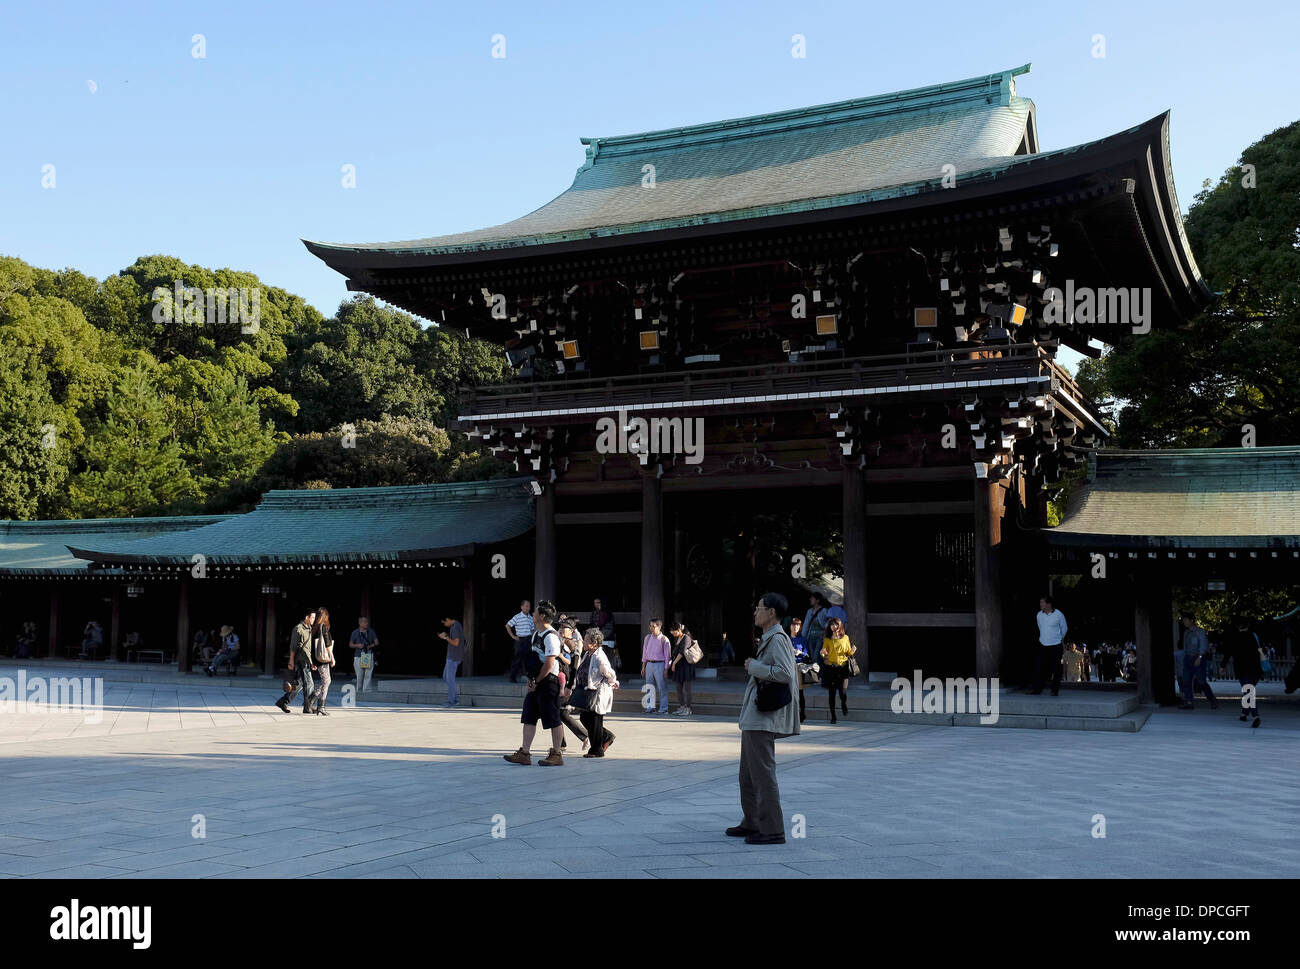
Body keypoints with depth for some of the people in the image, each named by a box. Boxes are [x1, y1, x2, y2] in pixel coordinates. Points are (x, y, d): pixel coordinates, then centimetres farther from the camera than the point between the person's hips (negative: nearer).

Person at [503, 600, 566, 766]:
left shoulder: (550, 636, -16)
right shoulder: (536, 634, 14)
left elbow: (549, 664, -21)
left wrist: (537, 681, -13)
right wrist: (531, 679, 11)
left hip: (548, 682, -10)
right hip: (535, 683, 10)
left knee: (553, 720, -1)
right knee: (529, 718, 9)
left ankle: (556, 755, 6)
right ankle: (524, 754, 13)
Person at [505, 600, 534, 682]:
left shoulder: (531, 618, 11)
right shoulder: (517, 617, -6)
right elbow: (507, 626, -3)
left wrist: (532, 637, 7)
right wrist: (513, 636, -5)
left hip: (528, 640, 5)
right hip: (520, 640, -5)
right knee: (518, 658, -3)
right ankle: (512, 677, 5)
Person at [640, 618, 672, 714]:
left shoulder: (664, 640, -5)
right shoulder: (647, 637, 10)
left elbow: (667, 655, -4)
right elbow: (644, 653, 15)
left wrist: (666, 669, -9)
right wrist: (643, 667, 13)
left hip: (660, 664, -5)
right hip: (649, 664, 5)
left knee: (662, 687, -3)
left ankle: (663, 708, 2)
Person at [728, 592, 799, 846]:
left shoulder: (777, 639, -13)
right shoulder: (768, 639, 18)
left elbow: (784, 673, -25)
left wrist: (753, 667, -14)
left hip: (762, 720, -11)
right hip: (753, 719, 11)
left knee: (763, 773, -8)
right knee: (748, 775, 17)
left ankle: (772, 829, -4)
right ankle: (751, 823, 26)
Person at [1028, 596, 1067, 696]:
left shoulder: (1059, 615, -11)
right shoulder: (1039, 615, 1)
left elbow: (1064, 628, 6)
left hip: (1055, 646, -3)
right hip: (1043, 645, 3)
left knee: (1056, 669, 2)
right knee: (1039, 668, -1)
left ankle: (1055, 690, 10)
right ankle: (1037, 689, 4)